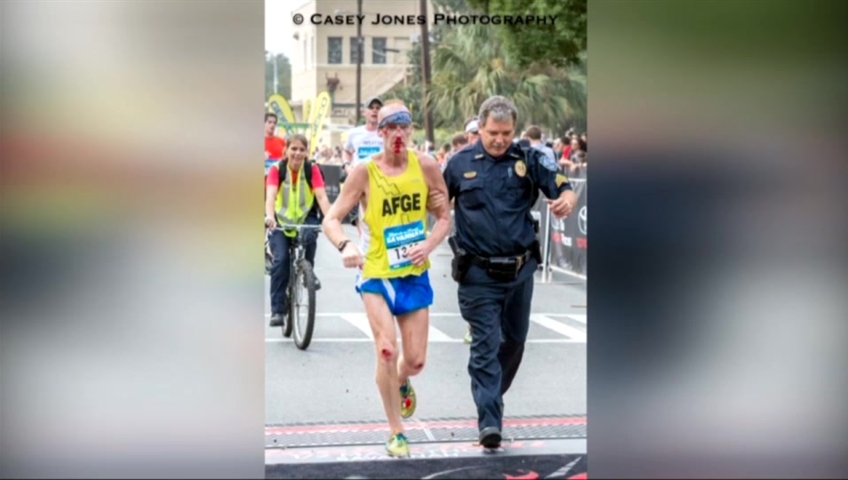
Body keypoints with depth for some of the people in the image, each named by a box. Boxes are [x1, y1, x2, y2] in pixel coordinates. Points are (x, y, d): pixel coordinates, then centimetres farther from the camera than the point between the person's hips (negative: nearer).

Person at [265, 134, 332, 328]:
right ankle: (277, 310, -10)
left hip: (306, 217, 1)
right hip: (281, 219, 0)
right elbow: (270, 195, -27)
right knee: (280, 260, -18)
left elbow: (322, 196, -22)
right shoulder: (276, 169, -14)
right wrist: (270, 217, -47)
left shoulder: (312, 169, -11)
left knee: (309, 237, -33)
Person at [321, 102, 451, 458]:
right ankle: (396, 434, 1)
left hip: (415, 274, 2)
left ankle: (403, 383, 46)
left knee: (415, 360, 6)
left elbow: (445, 218, 4)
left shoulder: (426, 167, -5)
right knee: (386, 351, -16)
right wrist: (346, 245, -31)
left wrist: (429, 244, -16)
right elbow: (331, 220, -10)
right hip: (376, 272, -2)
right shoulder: (365, 172, -11)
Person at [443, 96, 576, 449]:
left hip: (520, 270, 3)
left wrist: (566, 201, -31)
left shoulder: (528, 160, -1)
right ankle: (489, 422, -10)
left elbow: (564, 189, -7)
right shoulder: (460, 164, -1)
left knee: (514, 338, 18)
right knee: (485, 344, -8)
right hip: (478, 274, -3)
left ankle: (492, 393, 42)